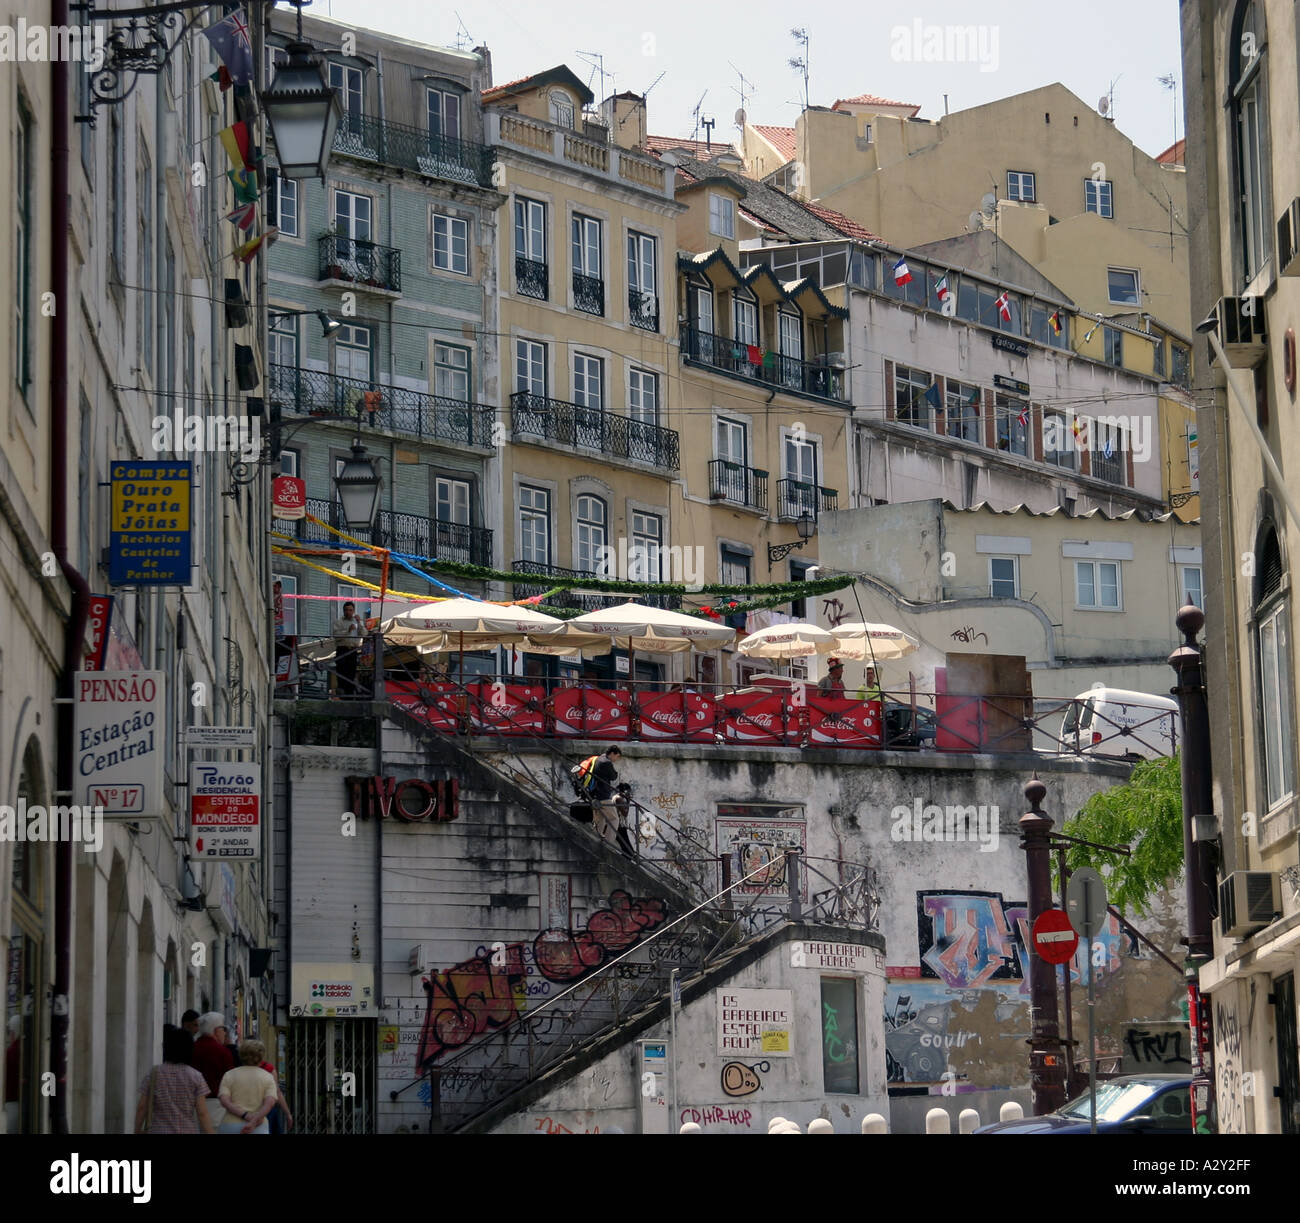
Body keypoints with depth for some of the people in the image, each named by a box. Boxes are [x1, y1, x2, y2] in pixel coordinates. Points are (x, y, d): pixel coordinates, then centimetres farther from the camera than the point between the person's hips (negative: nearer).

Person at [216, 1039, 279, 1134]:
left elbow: (224, 1101, -8)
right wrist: (253, 1122, -20)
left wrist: (246, 1115, -14)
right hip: (257, 1129, -1)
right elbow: (270, 1103, -10)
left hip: (230, 1127, 1)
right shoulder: (268, 1077, 6)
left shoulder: (229, 1075, 8)